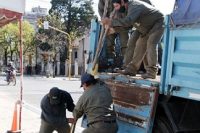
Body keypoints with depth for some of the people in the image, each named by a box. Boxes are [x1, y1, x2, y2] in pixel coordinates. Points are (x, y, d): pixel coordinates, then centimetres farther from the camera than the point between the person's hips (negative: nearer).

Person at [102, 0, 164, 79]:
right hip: (149, 27, 10)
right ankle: (131, 69, 5)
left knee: (151, 44, -22)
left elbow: (127, 21, -47)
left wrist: (111, 22, -46)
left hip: (158, 23, -10)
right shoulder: (130, 7, 0)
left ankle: (151, 72, -22)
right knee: (140, 45, 4)